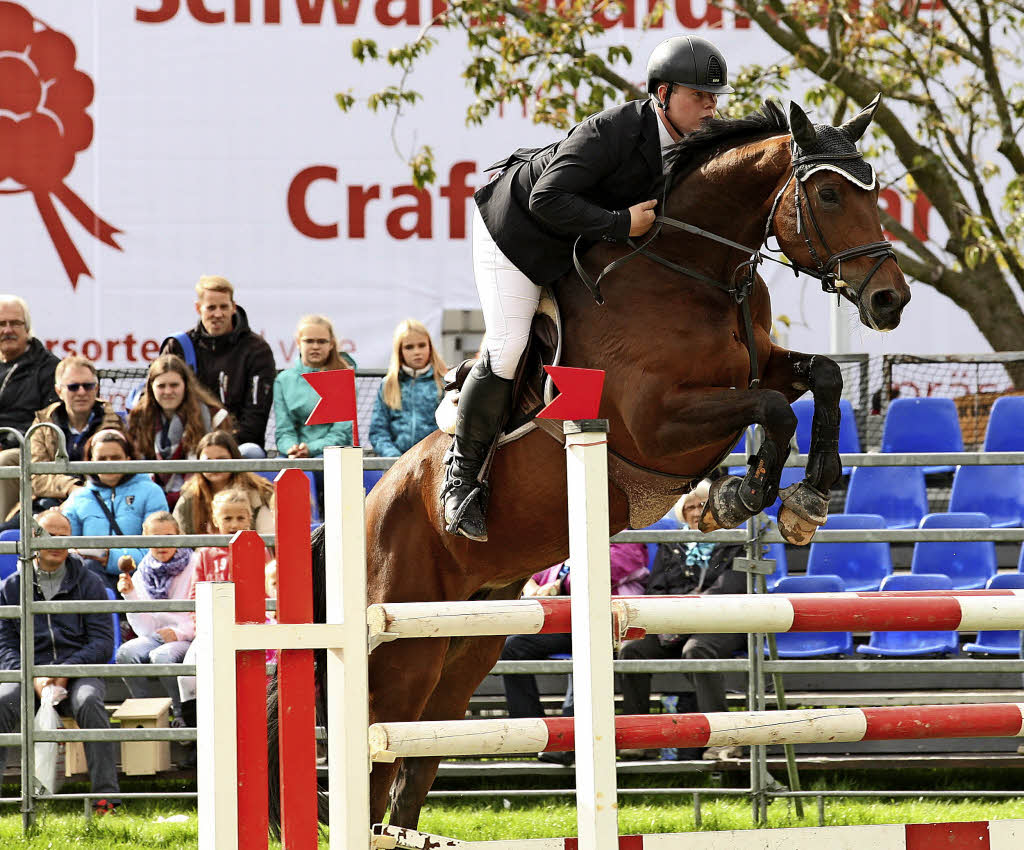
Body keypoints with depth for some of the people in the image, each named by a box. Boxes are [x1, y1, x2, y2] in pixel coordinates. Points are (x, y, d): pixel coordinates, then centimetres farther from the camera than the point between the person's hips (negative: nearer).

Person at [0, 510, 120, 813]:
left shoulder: (88, 583, 10)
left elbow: (103, 643, 3)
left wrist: (66, 671, -15)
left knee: (88, 701, -36)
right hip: (29, 673, 1)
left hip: (79, 672, -1)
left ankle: (106, 793, -36)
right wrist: (33, 678, -13)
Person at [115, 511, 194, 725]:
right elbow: (145, 629, 0)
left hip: (189, 638, -4)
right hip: (157, 638, 4)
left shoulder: (193, 568, -3)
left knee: (162, 655, -35)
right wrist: (130, 596, -12)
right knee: (126, 653, -26)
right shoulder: (141, 575, 7)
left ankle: (184, 716, -17)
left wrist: (179, 633, -20)